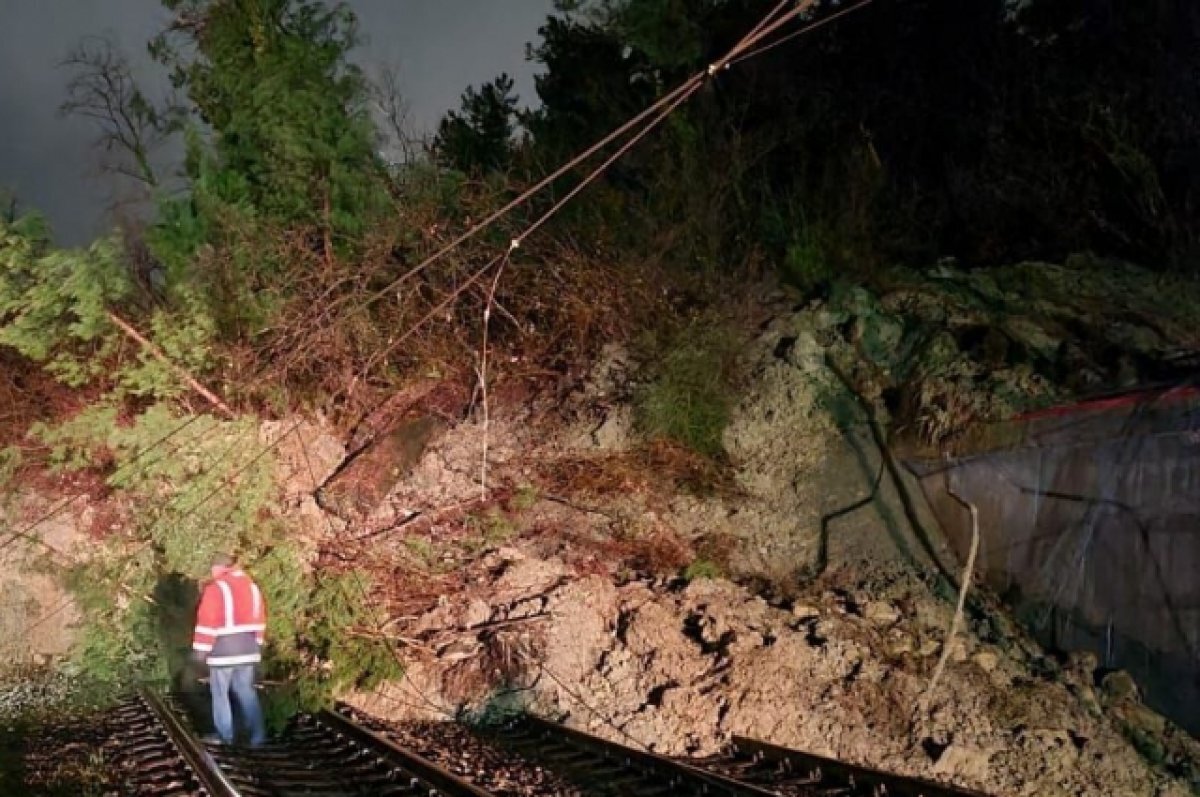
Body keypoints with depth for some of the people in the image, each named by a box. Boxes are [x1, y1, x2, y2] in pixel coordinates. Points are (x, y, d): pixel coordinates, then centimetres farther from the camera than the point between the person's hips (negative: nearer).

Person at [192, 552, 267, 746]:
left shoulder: (216, 588, -13)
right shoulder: (251, 586, 9)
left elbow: (207, 621, -15)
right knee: (246, 691, 12)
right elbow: (259, 618, 14)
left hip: (223, 649, -6)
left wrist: (201, 649, -8)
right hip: (248, 648, 6)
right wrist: (256, 644, 21)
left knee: (220, 693, 7)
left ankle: (225, 735, 11)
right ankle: (257, 733, 6)